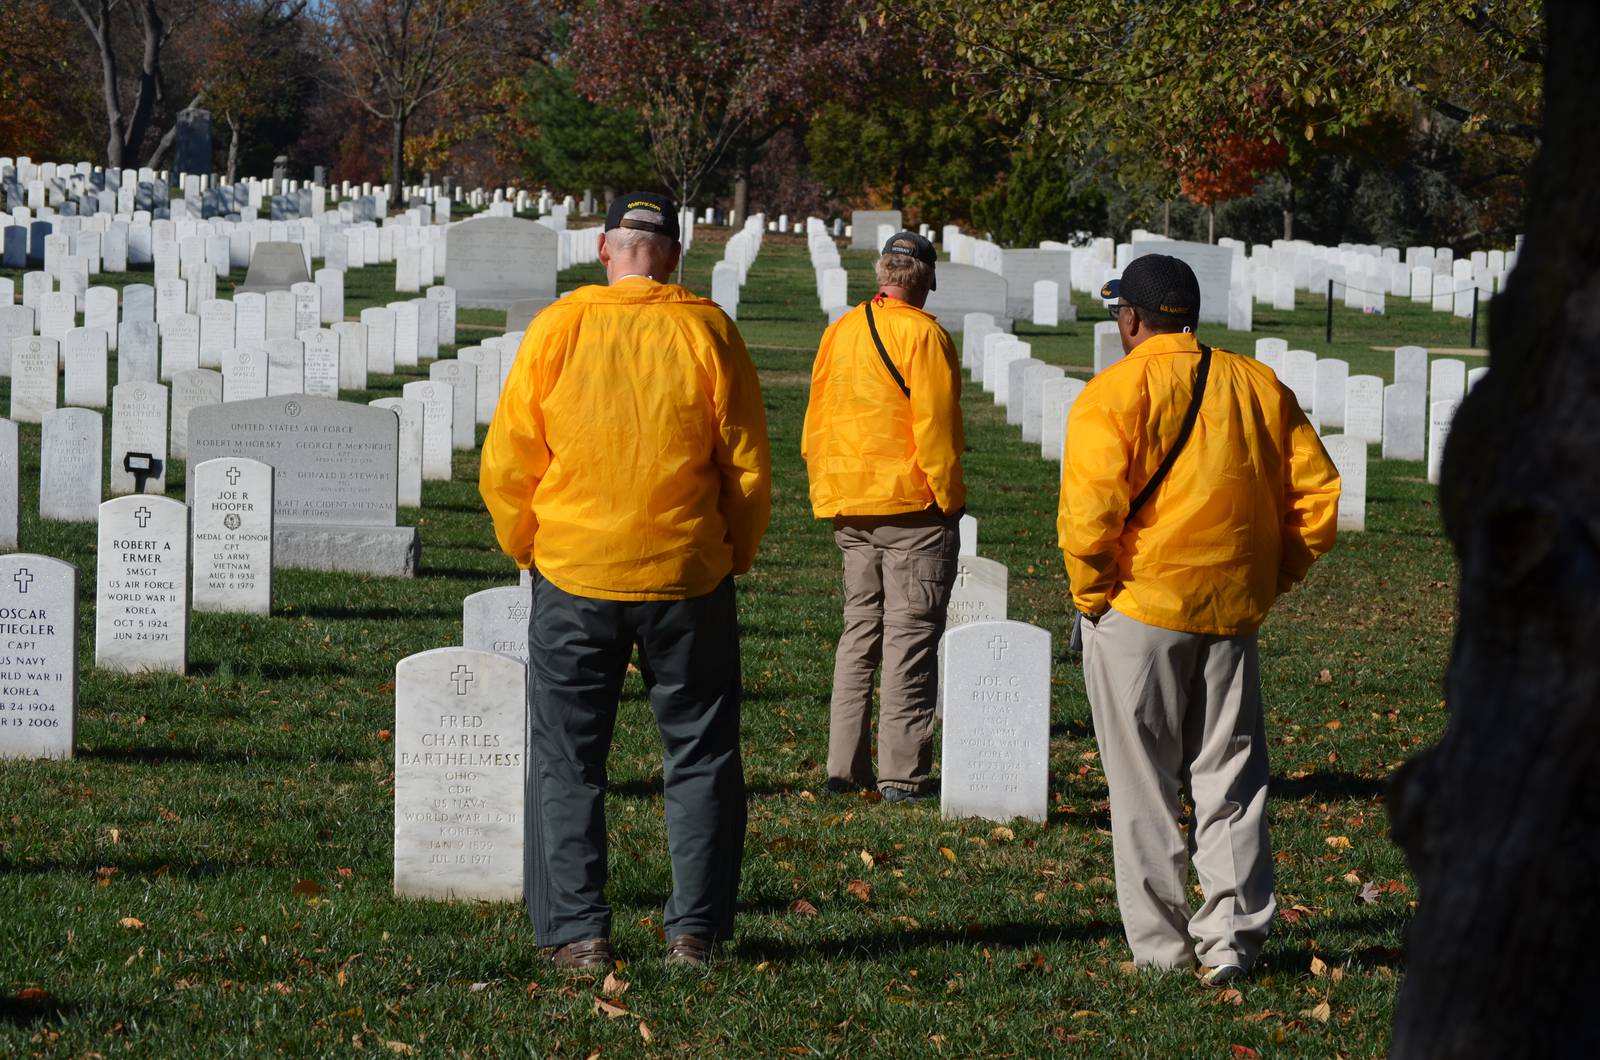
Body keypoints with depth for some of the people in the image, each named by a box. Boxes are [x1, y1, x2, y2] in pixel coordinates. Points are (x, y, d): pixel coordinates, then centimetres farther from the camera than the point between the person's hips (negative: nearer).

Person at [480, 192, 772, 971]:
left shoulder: (557, 329, -3)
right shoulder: (707, 331, -3)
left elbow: (506, 465, -3)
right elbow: (749, 467, -1)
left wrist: (528, 550, 13)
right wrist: (733, 556, 14)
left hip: (574, 580, 0)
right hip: (688, 578, 0)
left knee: (567, 760, 8)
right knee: (700, 754, 10)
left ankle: (576, 931, 5)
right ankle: (694, 931, 9)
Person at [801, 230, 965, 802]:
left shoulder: (840, 332, 9)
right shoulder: (923, 335, -12)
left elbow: (816, 420, 13)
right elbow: (934, 426, -15)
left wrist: (826, 491, 19)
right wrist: (950, 497, -7)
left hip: (849, 508, 6)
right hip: (912, 505, -6)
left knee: (859, 628, 14)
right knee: (911, 636, -2)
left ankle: (845, 765, 13)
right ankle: (901, 773, -4)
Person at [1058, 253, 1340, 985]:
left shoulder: (1114, 392, -8)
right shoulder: (1259, 386, 9)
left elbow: (1091, 506, -19)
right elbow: (1316, 493, 9)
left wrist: (1090, 591, -5)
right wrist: (1269, 580, 13)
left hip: (1139, 608, -4)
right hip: (1233, 610, 4)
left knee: (1144, 786, 4)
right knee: (1230, 780, 11)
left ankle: (1160, 945, 6)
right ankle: (1230, 940, 7)